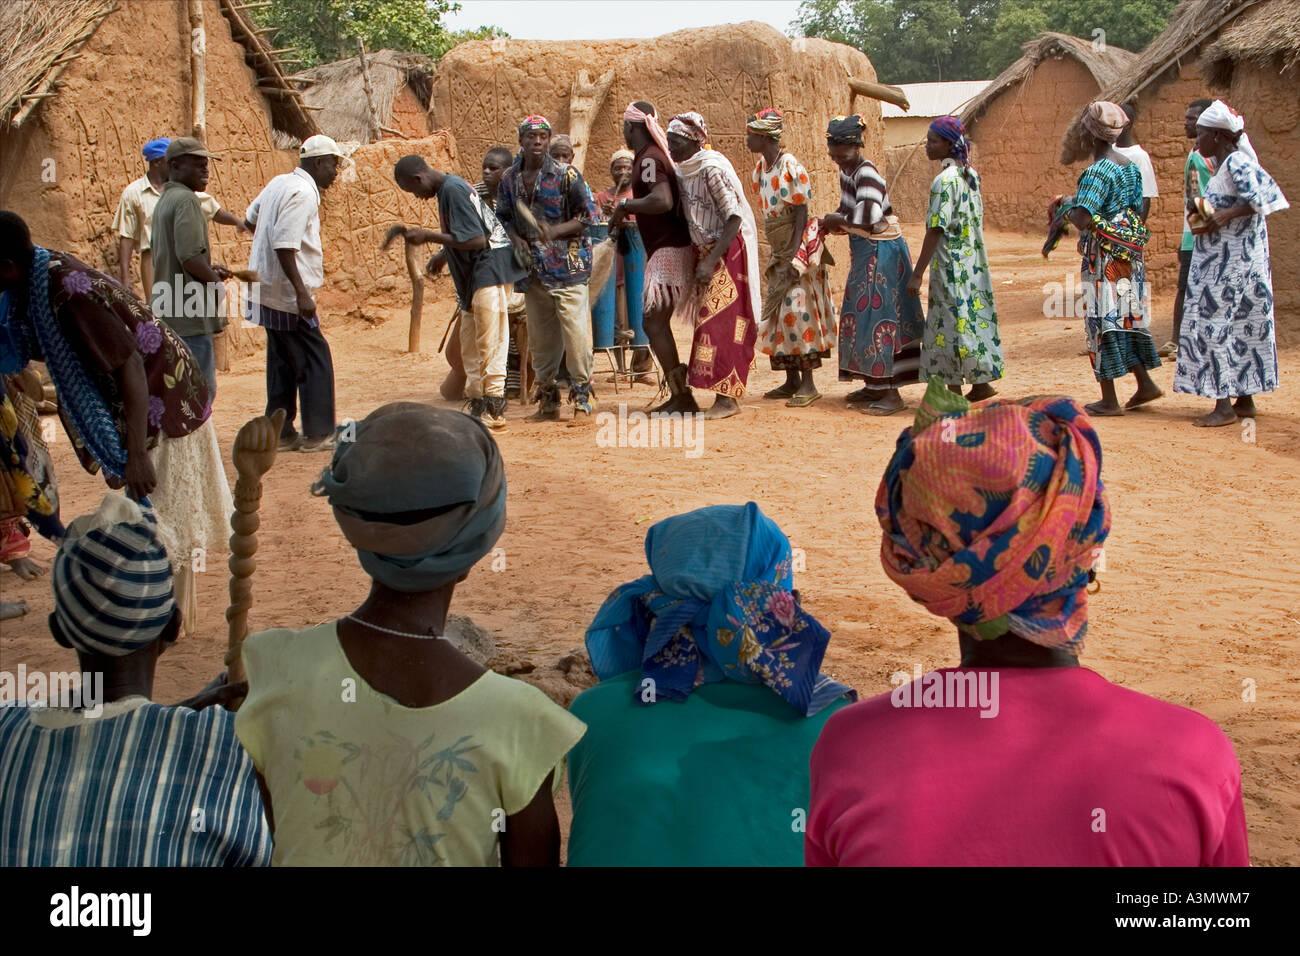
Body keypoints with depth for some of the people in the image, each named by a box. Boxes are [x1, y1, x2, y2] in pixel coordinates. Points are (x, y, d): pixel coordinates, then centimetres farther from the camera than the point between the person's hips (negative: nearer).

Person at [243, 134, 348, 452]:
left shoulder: (279, 183, 12)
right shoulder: (303, 193, -17)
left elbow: (251, 218, 26)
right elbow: (284, 245, -25)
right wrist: (301, 293, -25)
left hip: (267, 292, 10)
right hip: (288, 295, -10)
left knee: (282, 363, 14)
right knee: (315, 362, -1)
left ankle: (280, 432, 19)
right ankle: (316, 434, 3)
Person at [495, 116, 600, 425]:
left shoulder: (566, 175, -5)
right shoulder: (509, 178, 8)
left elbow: (588, 215, -5)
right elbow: (503, 217, 17)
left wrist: (554, 231, -18)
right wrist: (516, 239, -4)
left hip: (568, 266, -5)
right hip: (533, 269, 5)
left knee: (575, 334, -9)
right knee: (539, 338, 10)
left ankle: (582, 402, -2)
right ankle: (548, 402, 21)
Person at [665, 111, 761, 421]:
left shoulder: (712, 168, -17)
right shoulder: (682, 173, 8)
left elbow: (734, 218, -21)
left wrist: (711, 261, -25)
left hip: (729, 251, -8)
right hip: (705, 252, 8)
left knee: (721, 322, -10)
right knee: (709, 321, 7)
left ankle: (728, 398, -9)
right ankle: (725, 395, 12)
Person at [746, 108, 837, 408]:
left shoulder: (791, 167, -16)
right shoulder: (761, 167, 8)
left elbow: (801, 214, -17)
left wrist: (794, 258, -22)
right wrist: (778, 255, 11)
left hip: (799, 247, -8)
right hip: (778, 248, 9)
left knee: (797, 311, -11)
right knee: (776, 313, 8)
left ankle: (808, 384, -7)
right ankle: (791, 381, 14)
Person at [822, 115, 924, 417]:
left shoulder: (866, 173, -18)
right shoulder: (846, 171, 11)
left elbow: (869, 214, -32)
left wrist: (838, 219, -17)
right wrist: (832, 223, -1)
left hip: (881, 252, -10)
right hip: (865, 252, 10)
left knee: (879, 316, -9)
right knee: (862, 315, 14)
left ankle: (892, 393, -6)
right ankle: (874, 384, 24)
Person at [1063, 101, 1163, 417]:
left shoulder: (1097, 172, -18)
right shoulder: (1130, 166, 9)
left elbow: (1082, 220, -27)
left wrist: (1067, 207, -5)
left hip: (1105, 258, -9)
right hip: (1129, 255, 9)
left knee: (1103, 322, -2)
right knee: (1127, 319, 17)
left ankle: (1109, 400, 2)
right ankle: (1145, 384, 22)